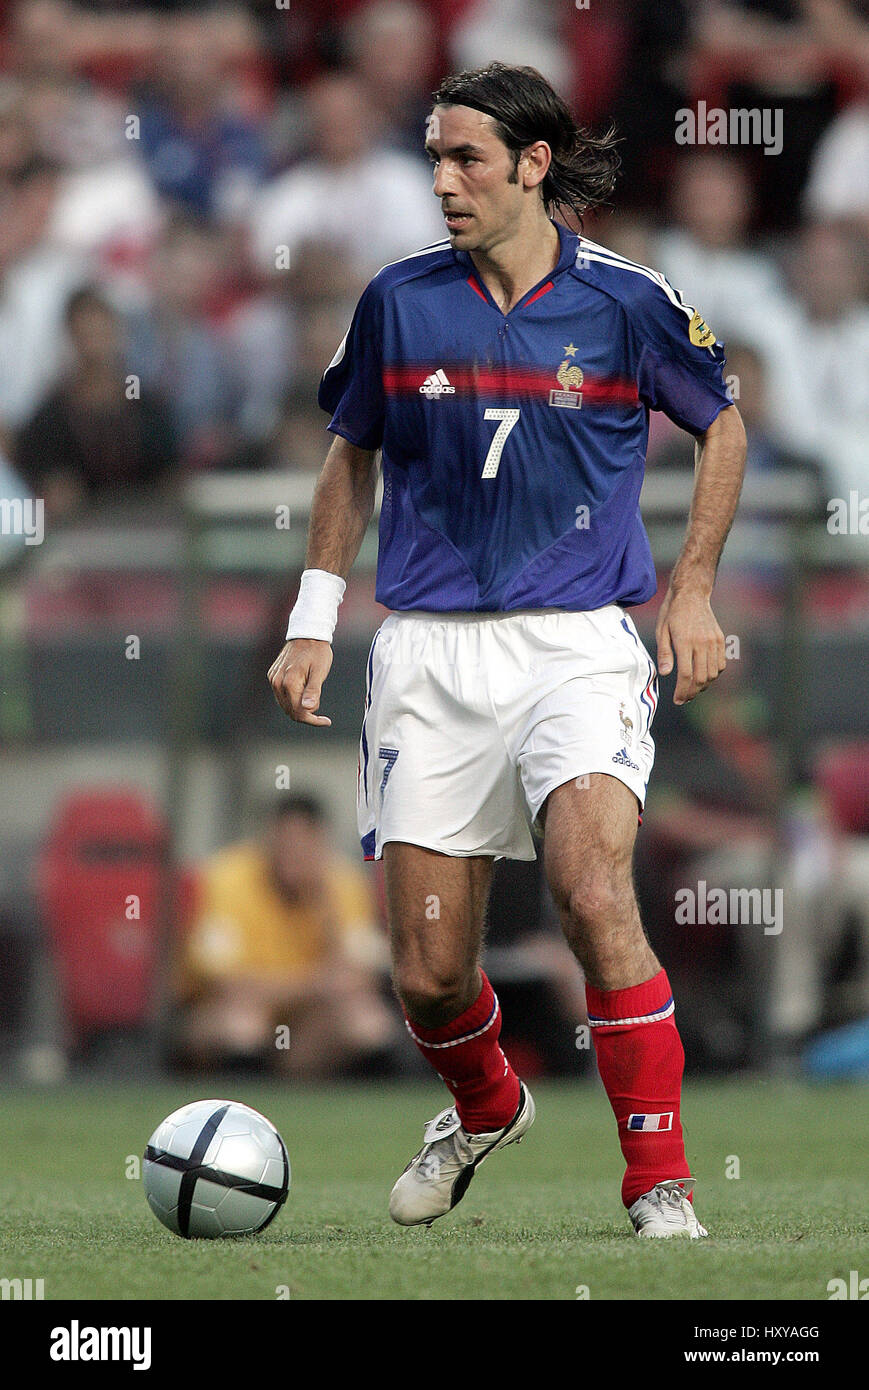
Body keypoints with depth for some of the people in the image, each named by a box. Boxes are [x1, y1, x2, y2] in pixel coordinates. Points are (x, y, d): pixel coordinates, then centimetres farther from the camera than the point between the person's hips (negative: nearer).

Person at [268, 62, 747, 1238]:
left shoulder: (624, 301, -4)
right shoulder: (401, 302, 2)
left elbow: (722, 427, 12)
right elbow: (352, 457, 17)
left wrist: (692, 592, 5)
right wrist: (313, 624, 12)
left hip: (579, 643, -2)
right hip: (431, 654, 2)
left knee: (593, 887, -26)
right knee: (428, 974, 2)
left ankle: (660, 1183, -15)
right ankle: (486, 1109, 37)